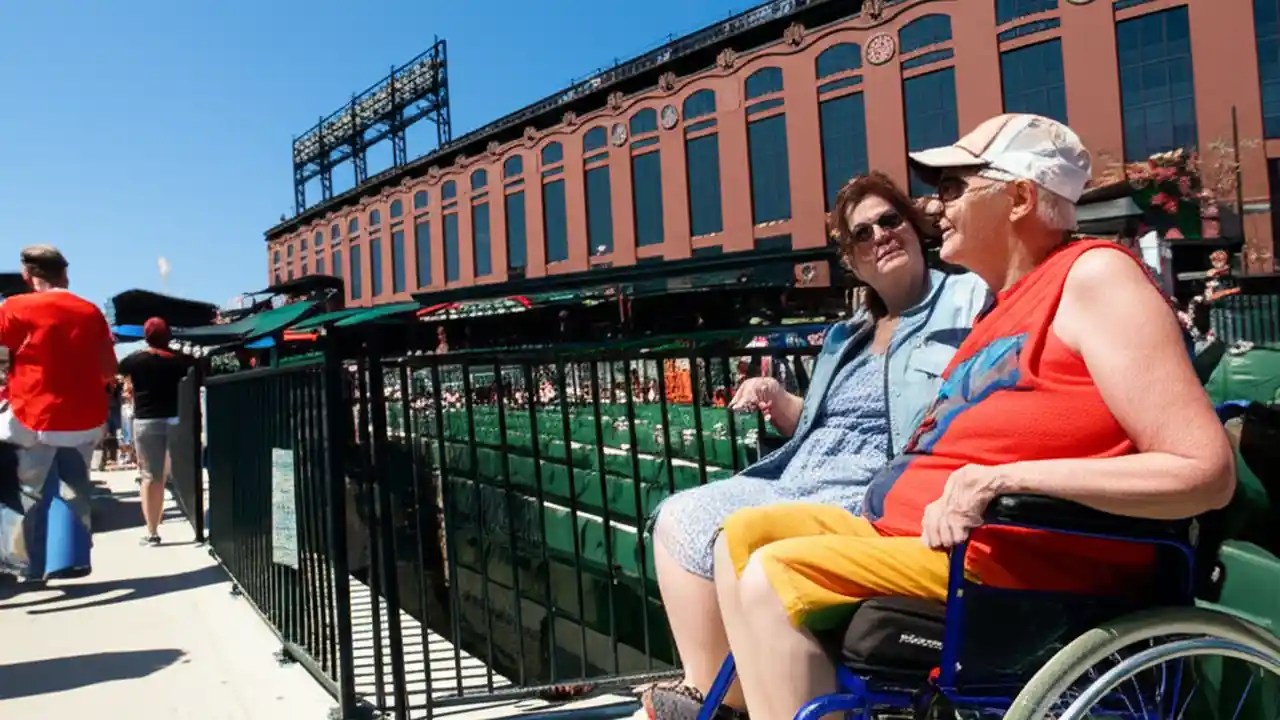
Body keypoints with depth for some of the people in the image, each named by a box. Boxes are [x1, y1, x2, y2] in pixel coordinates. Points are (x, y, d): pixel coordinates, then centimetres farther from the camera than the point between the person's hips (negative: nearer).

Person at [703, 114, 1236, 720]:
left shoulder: (1093, 276, -7)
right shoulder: (1005, 305, 21)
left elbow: (1207, 472, -16)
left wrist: (1011, 479, -25)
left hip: (1018, 561, -10)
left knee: (776, 574, -21)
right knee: (746, 533, 4)